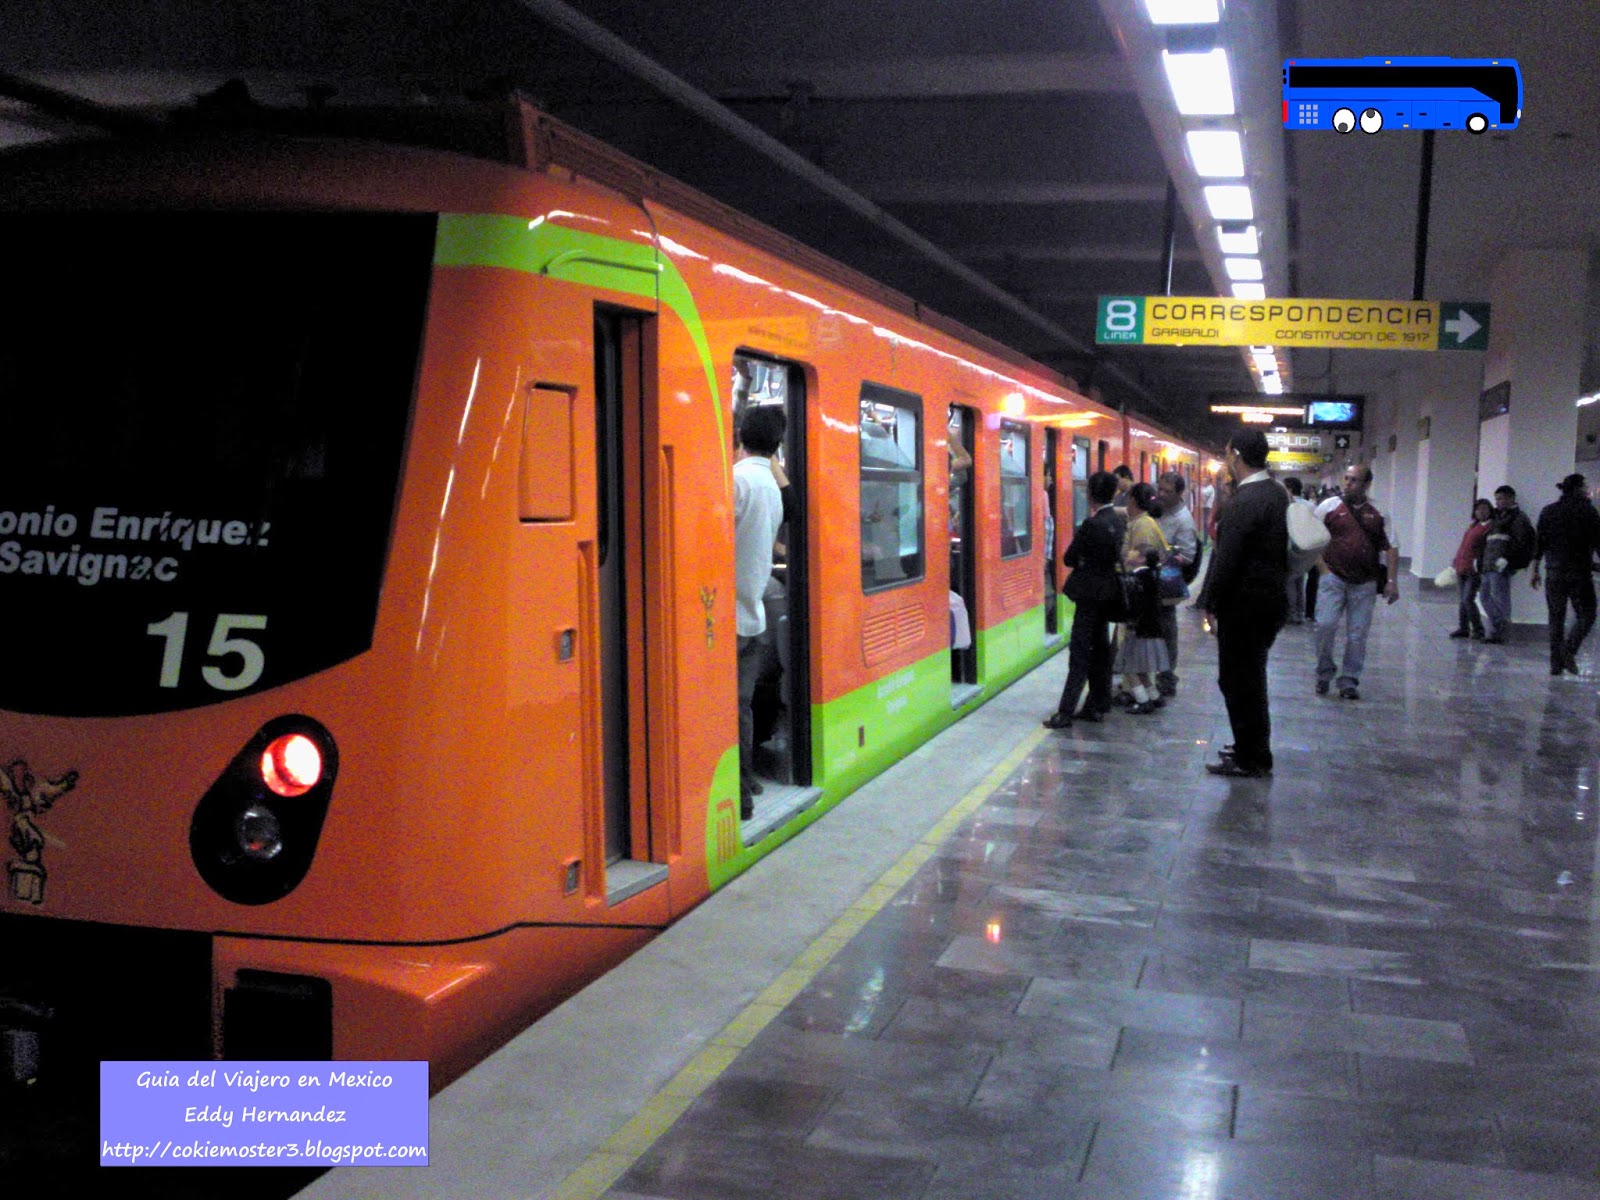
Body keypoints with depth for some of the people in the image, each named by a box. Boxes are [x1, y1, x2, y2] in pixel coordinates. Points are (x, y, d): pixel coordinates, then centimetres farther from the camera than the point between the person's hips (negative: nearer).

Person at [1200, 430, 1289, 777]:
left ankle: (1250, 760, 8)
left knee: (1238, 682, 1)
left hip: (1245, 604, -9)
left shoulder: (1245, 501, -20)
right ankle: (1255, 751, 31)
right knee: (1251, 679, 20)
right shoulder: (1277, 494, 9)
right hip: (1271, 598, 9)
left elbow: (1226, 559, -20)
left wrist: (1210, 604, -11)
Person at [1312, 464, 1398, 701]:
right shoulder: (1329, 506, 3)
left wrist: (1392, 581, -1)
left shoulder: (1378, 513, 7)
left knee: (1358, 634, 2)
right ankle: (1324, 673, 7)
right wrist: (1322, 568, -5)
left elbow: (1391, 548, 7)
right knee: (1325, 625, -12)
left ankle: (1349, 681, 13)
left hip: (1365, 583, 2)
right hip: (1333, 578, -1)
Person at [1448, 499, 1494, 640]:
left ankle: (1478, 630, -4)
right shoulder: (1473, 526, 17)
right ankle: (1463, 628, 19)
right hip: (1463, 567, 8)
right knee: (1463, 599, 11)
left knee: (1468, 599, -13)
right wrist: (1456, 562, 19)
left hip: (1475, 569, -8)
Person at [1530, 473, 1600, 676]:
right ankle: (1569, 650, -15)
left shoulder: (1548, 511, 6)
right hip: (1580, 572, -4)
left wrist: (1534, 569, 8)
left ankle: (1556, 663, 4)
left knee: (1556, 617, 8)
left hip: (1554, 571, 4)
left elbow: (1539, 542, 4)